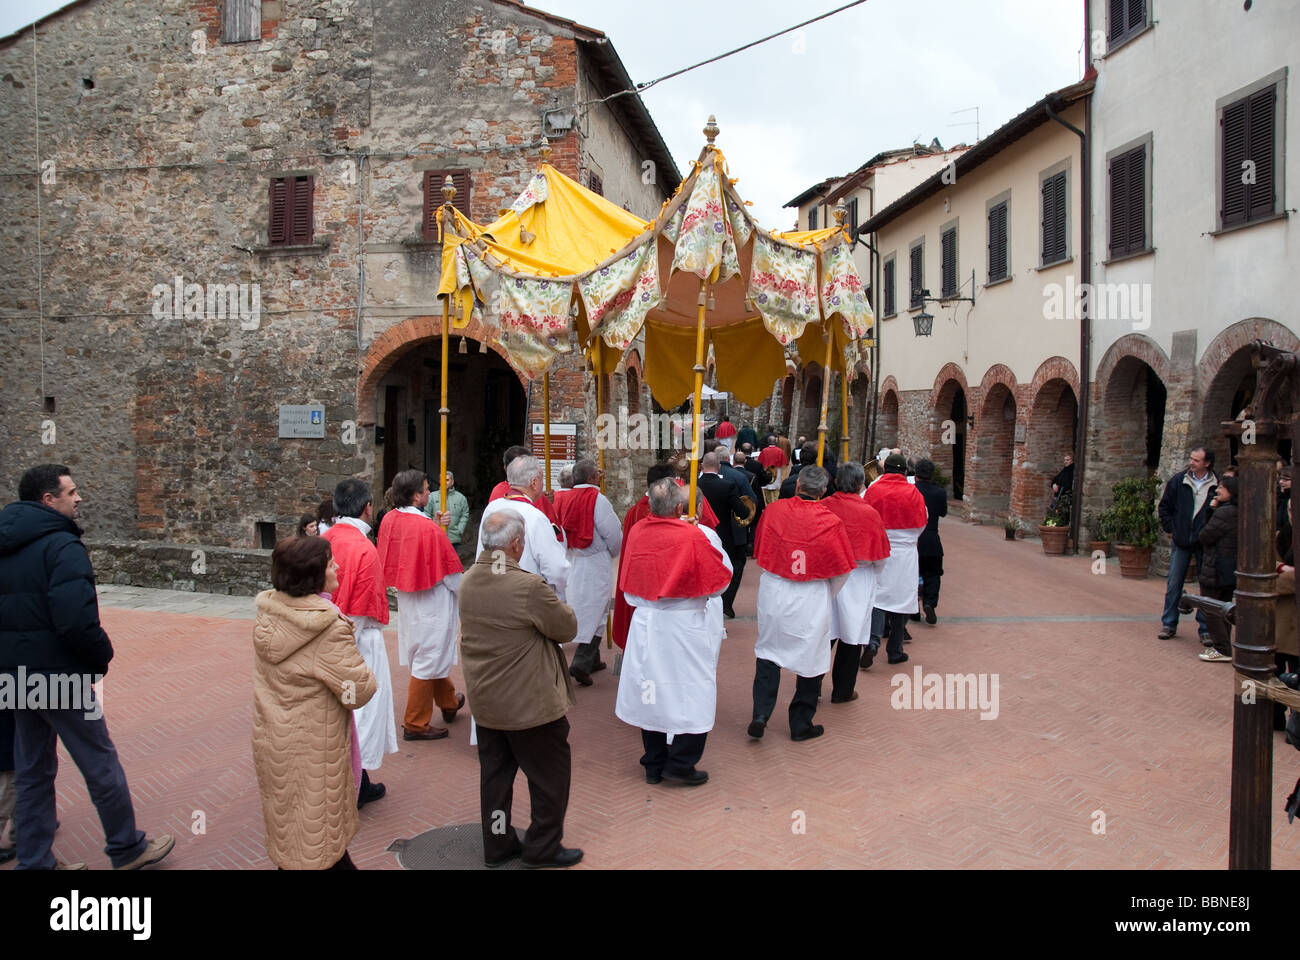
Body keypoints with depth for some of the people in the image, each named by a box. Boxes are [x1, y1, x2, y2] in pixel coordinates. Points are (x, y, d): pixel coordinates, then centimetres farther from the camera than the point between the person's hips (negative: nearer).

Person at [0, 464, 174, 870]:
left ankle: (35, 861, 25)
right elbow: (77, 621, -28)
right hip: (59, 676, -8)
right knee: (101, 764, 7)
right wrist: (102, 656, -12)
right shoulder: (62, 546, -19)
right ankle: (127, 849, 21)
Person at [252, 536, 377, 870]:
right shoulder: (329, 629, -27)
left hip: (270, 739, 7)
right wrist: (366, 676, -5)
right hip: (313, 748, -7)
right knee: (317, 832, 8)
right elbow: (359, 692, -23)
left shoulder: (267, 615, -4)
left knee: (287, 821, 23)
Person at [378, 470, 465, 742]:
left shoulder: (390, 520, -4)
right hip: (431, 603, -8)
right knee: (429, 660, 4)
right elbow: (449, 571, -17)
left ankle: (449, 702, 43)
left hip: (406, 597, 9)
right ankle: (416, 724, 14)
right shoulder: (426, 528, -25)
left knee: (430, 654, 24)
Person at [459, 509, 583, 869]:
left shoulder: (469, 580, -2)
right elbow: (568, 628, -16)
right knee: (550, 775, 12)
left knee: (495, 773, 20)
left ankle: (497, 844, 31)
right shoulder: (529, 586, -26)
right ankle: (543, 848, 22)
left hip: (484, 702, 7)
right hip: (530, 704, -7)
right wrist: (554, 604, 2)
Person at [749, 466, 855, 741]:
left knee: (768, 652, 18)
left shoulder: (773, 510, -8)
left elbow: (759, 551, 6)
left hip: (773, 592, 2)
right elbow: (842, 570, -4)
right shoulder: (830, 522, -13)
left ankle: (761, 714, 7)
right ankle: (801, 724, 23)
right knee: (810, 659, 13)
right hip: (812, 599, -2)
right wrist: (828, 595, 15)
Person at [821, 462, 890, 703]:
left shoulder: (824, 506, -10)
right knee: (851, 637, 11)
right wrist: (872, 573, 13)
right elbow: (880, 556, -8)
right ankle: (842, 690, 22)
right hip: (856, 582, -3)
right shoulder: (868, 513, -16)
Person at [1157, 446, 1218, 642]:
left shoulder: (1217, 485, -5)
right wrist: (1171, 529, 2)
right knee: (1173, 584, 6)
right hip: (1181, 542, 1)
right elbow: (1164, 507, 9)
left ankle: (1205, 628, 13)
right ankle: (1169, 624, 17)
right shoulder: (1178, 481, 0)